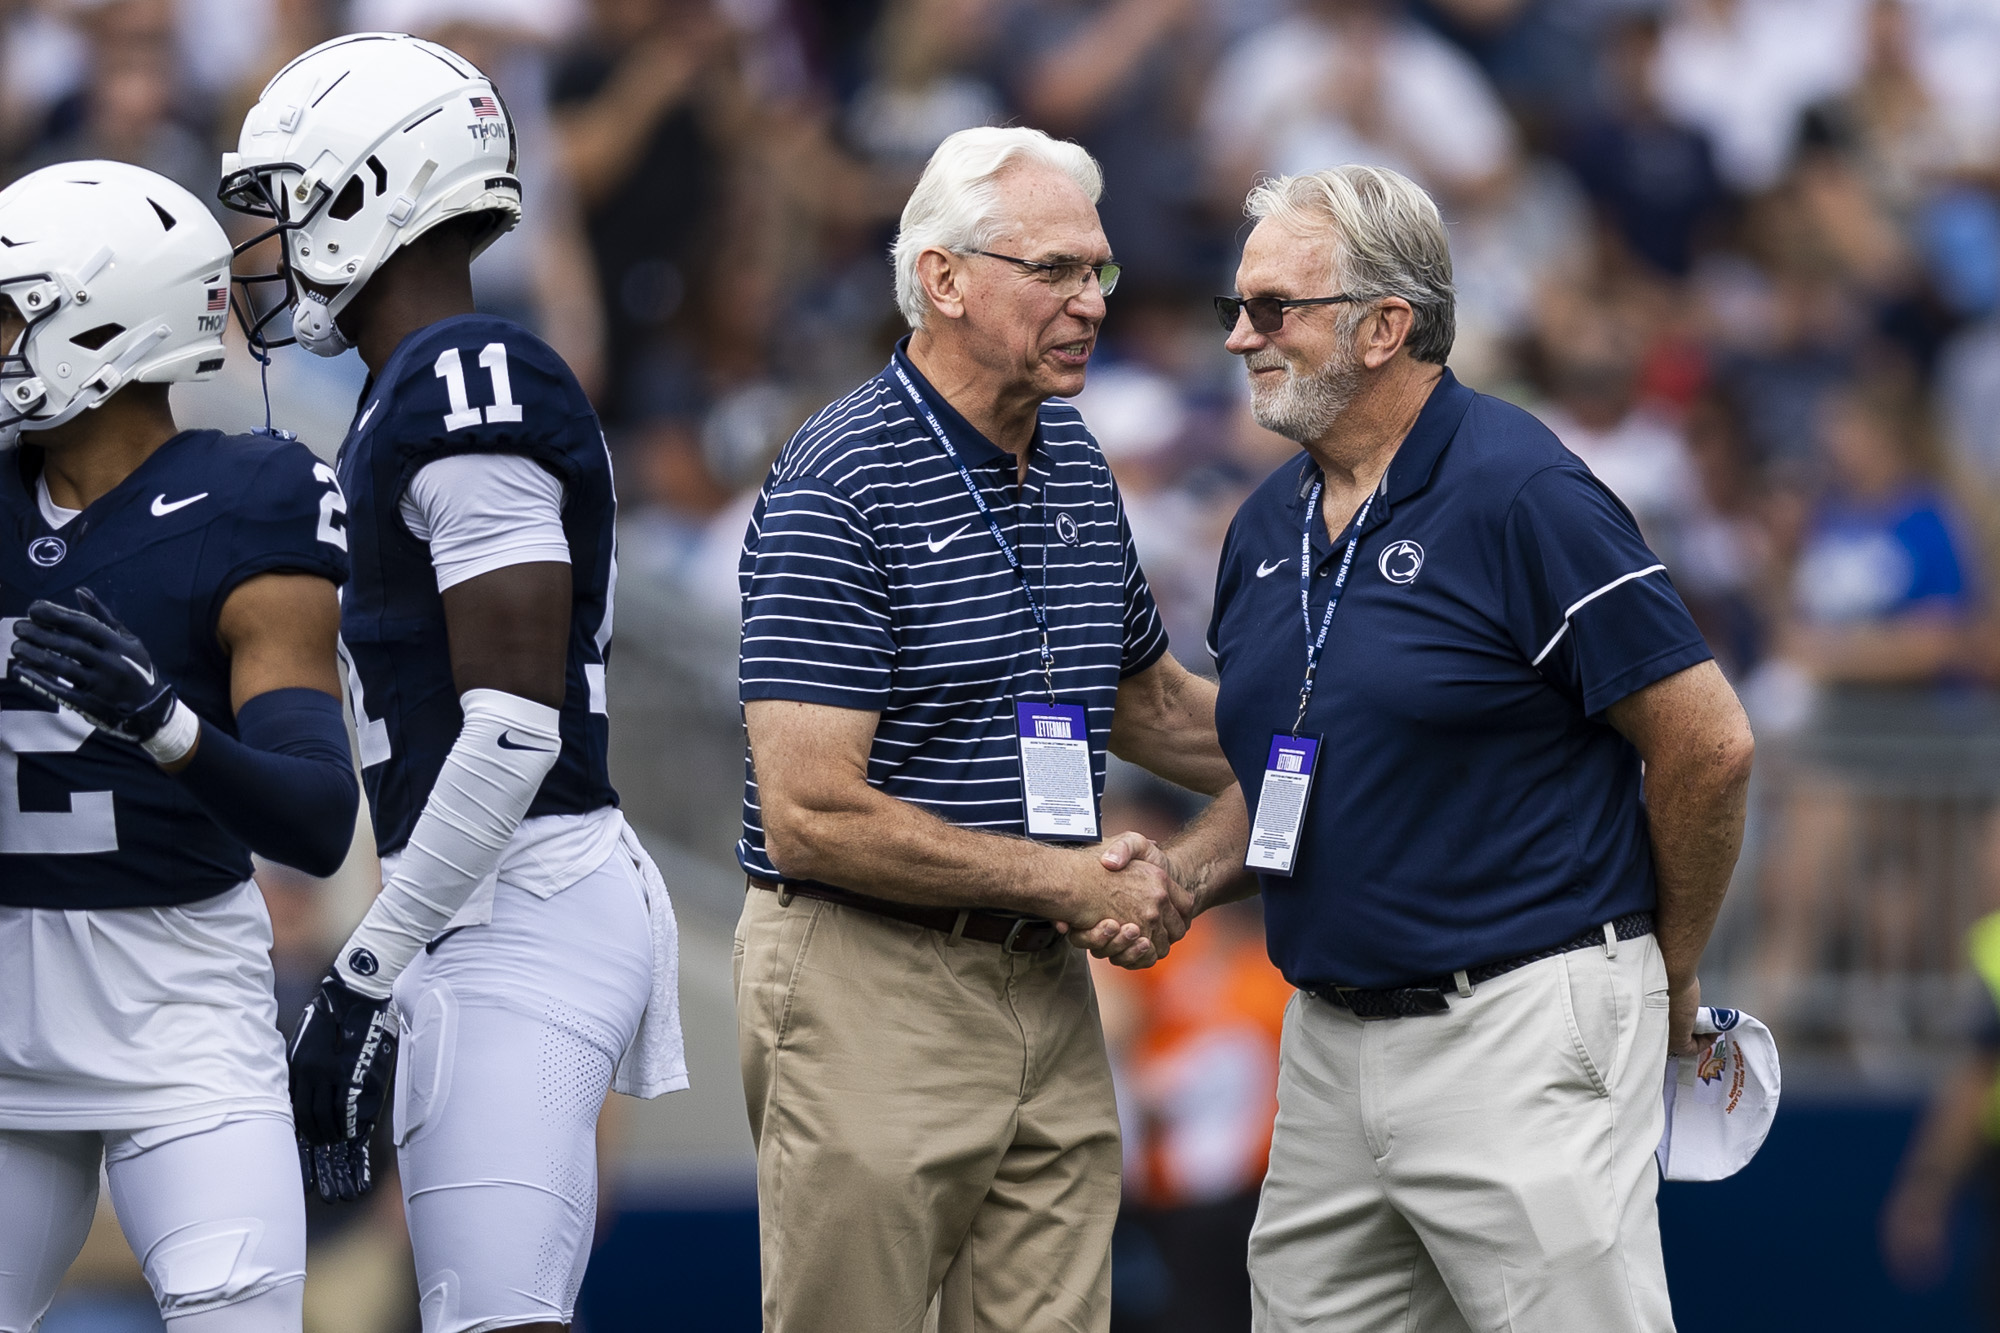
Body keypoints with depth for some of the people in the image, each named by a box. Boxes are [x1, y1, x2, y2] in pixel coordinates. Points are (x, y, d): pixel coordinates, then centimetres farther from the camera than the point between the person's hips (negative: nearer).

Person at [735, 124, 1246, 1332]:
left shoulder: (1078, 468, 11)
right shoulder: (839, 486, -14)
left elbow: (1153, 706, 28)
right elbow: (809, 816, -20)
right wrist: (1069, 881, -14)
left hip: (1049, 992, 7)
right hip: (872, 990, -7)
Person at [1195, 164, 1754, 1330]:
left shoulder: (1517, 493, -13)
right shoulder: (1268, 527, 13)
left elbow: (1708, 744, -10)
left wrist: (1670, 974, 1)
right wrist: (1173, 885, 9)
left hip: (1521, 1035, -8)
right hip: (1330, 1045, 8)